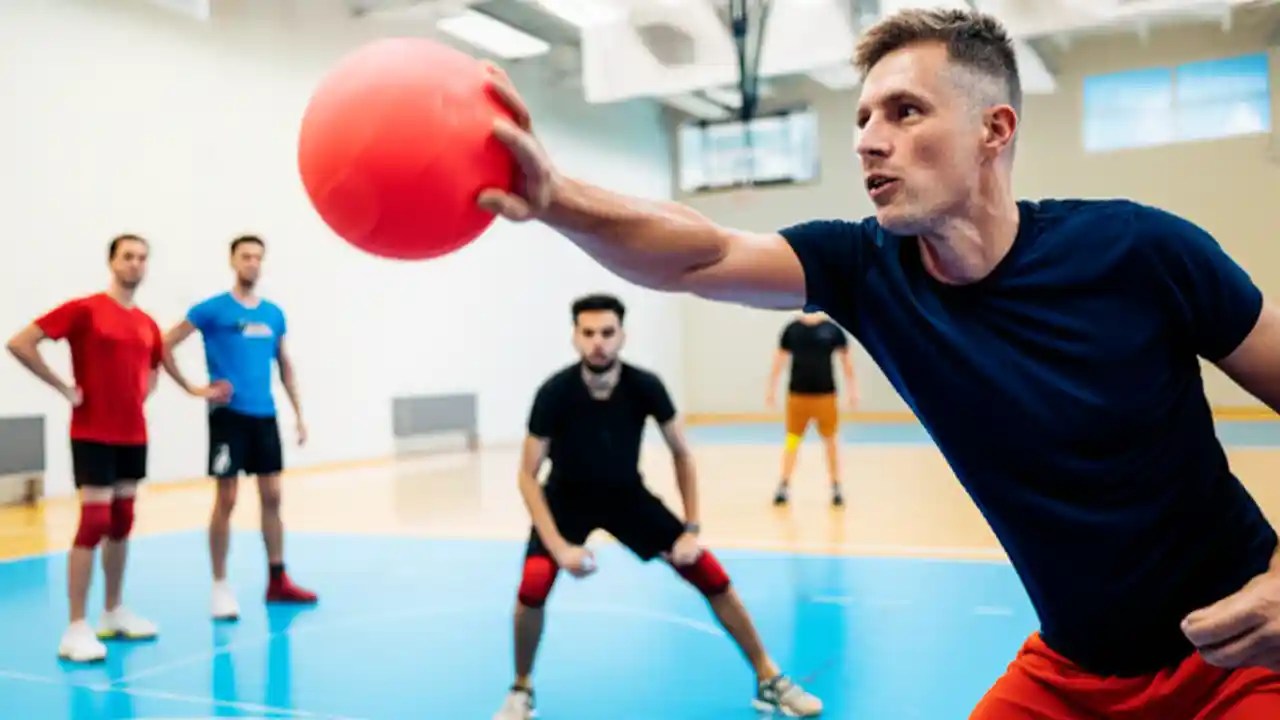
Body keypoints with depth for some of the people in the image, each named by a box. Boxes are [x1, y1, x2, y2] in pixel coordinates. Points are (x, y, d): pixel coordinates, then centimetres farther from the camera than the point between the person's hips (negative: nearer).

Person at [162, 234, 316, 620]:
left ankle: (277, 580, 18)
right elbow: (164, 346, -3)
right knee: (226, 499, -2)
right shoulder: (212, 309, -4)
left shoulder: (274, 313, 10)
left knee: (272, 496, 8)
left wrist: (299, 414, 11)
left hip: (265, 415, 5)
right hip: (229, 415, -5)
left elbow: (285, 366, 15)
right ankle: (220, 586, 9)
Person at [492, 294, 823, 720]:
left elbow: (682, 455, -6)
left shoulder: (645, 387, -21)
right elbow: (528, 475, -19)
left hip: (627, 496, 2)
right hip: (567, 499, -1)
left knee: (712, 576, -7)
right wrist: (558, 546, -28)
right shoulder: (555, 393, -26)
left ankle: (770, 681, 11)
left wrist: (691, 530, -11)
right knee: (534, 585, -26)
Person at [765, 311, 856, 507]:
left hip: (825, 394, 0)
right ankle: (784, 486, 14)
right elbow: (779, 359, 7)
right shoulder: (792, 329, 0)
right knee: (792, 440, 5)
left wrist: (852, 389, 2)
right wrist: (771, 388, 6)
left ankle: (836, 487, 18)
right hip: (797, 394, 1)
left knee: (831, 441, 8)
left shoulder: (832, 330, -3)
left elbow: (846, 360, 4)